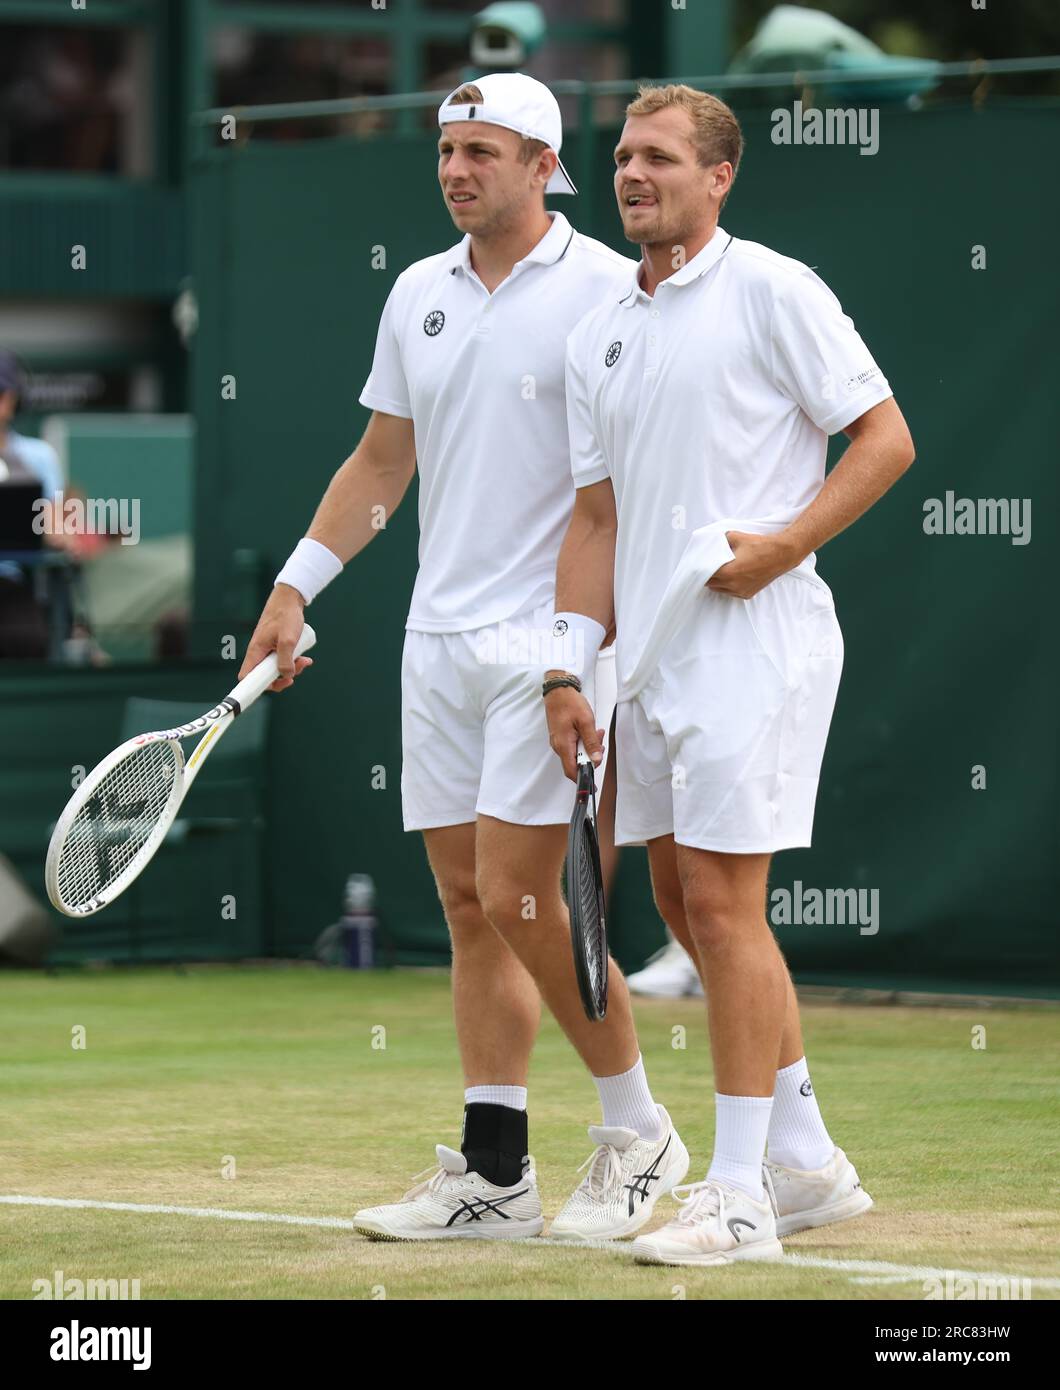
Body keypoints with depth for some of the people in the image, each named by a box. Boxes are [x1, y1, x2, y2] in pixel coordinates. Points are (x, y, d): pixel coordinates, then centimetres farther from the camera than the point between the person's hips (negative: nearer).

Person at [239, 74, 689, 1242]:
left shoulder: (610, 291, -6)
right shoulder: (418, 294, 12)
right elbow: (382, 460, 21)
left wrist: (593, 637, -16)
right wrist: (295, 588, 17)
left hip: (551, 639, -6)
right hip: (437, 639, 6)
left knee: (516, 897, -11)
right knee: (469, 905, 5)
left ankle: (637, 1132, 6)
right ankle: (492, 1176, 7)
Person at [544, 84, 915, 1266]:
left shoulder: (771, 292, -6)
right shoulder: (599, 335, 14)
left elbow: (886, 438, -7)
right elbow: (594, 517, 16)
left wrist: (784, 543, -17)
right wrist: (568, 674, 10)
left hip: (752, 639, -8)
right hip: (650, 653, 8)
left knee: (721, 903, -9)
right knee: (684, 903, 10)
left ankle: (739, 1197, -3)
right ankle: (803, 1162, 21)